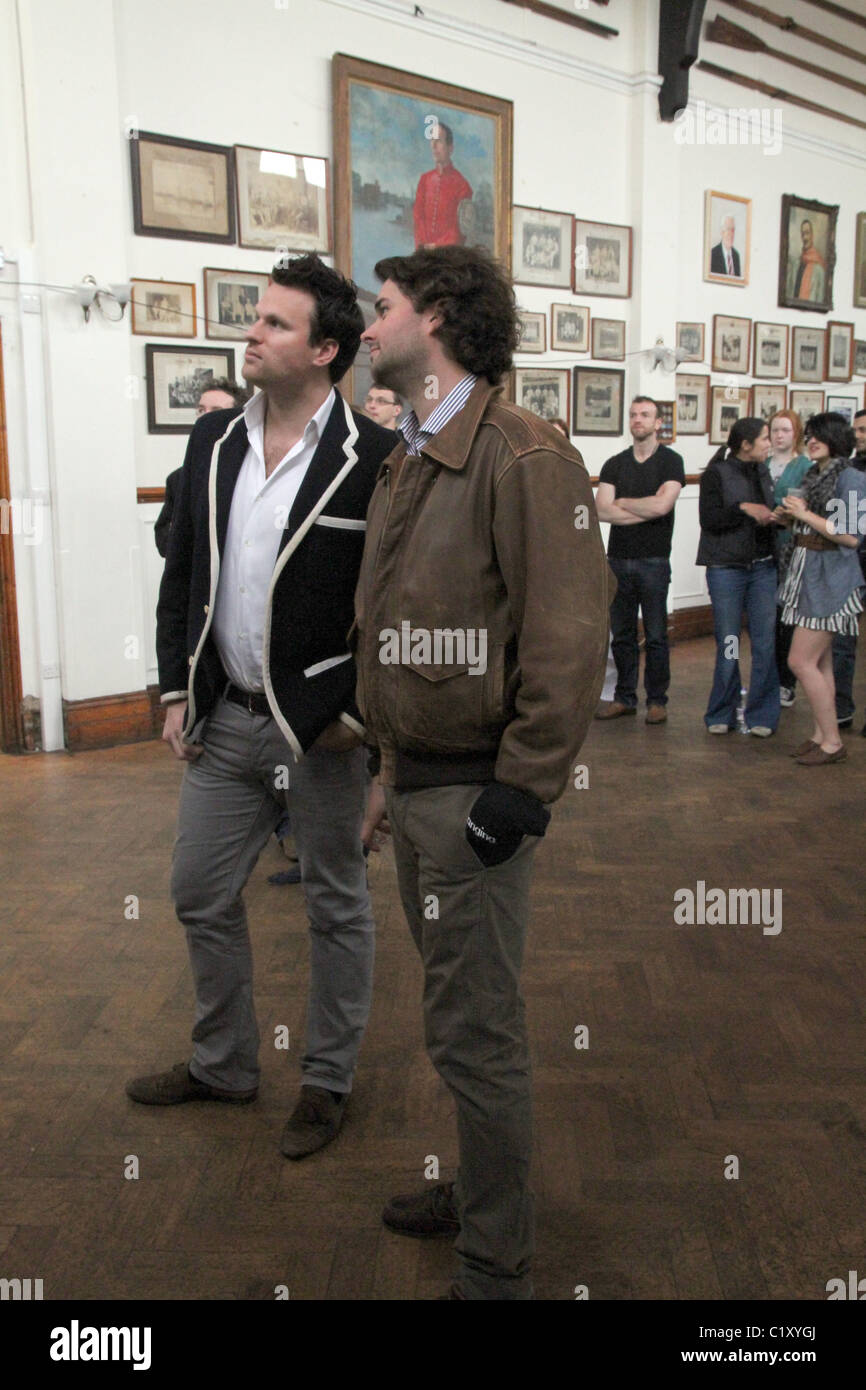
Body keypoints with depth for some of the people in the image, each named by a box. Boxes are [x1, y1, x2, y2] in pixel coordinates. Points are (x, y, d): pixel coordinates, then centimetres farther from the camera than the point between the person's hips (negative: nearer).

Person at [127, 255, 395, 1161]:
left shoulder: (375, 460, -13)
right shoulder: (214, 441, 6)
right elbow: (181, 575, 11)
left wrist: (358, 710, -14)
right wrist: (176, 689, 7)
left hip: (321, 727, -6)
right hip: (224, 718, 6)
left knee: (336, 908, 12)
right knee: (199, 896, 16)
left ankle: (328, 1081, 31)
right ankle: (222, 1065, 38)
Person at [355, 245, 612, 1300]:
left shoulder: (522, 457, -16)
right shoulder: (407, 464, 14)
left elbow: (568, 637, -21)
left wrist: (521, 790, -20)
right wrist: (391, 762, 18)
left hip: (473, 796, -9)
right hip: (415, 781, 9)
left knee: (475, 1031, 2)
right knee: (457, 1008, 21)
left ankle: (496, 1263, 20)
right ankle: (478, 1190, 41)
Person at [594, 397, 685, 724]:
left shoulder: (670, 461, 1)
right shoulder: (614, 464, 10)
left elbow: (662, 504, -15)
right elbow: (602, 510, -4)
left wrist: (622, 503, -3)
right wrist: (646, 511, -10)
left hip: (653, 559, -3)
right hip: (619, 558, 4)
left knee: (656, 636, 0)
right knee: (621, 634, 8)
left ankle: (657, 700, 10)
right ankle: (624, 697, 17)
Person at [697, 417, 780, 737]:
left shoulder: (763, 472, 13)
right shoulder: (716, 474, -3)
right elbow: (709, 519, -12)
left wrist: (771, 517, 1)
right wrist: (744, 508, -20)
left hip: (763, 567, 5)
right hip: (726, 569, -4)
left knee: (765, 643, -1)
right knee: (728, 645, 1)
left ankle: (761, 716, 8)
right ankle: (721, 715, 15)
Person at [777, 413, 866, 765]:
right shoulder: (814, 476, 13)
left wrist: (805, 514, -14)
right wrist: (792, 515, 3)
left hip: (831, 578, -9)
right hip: (808, 572, 9)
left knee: (801, 661, -10)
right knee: (820, 662, 12)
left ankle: (832, 742, -1)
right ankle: (821, 735, 19)